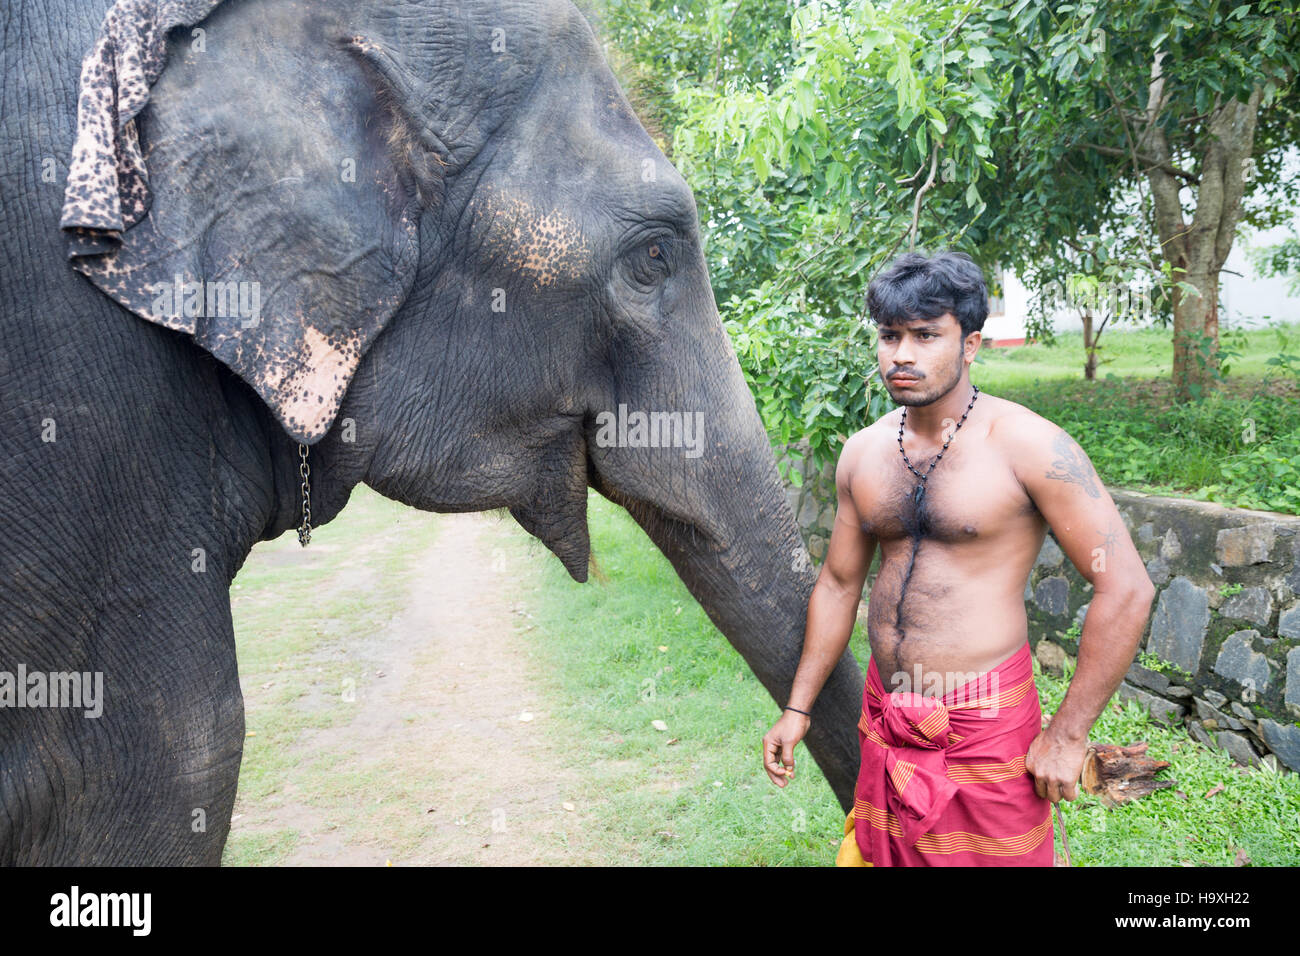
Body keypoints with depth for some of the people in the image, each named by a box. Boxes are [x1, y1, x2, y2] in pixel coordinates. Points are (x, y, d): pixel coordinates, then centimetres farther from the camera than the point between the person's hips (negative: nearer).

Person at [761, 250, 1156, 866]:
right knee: (882, 854, 19)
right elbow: (838, 584, 13)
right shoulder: (863, 453, 3)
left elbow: (1125, 588, -15)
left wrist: (1067, 734, -14)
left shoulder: (1027, 445, -15)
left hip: (985, 728, -5)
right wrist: (798, 708, 13)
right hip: (884, 719, 6)